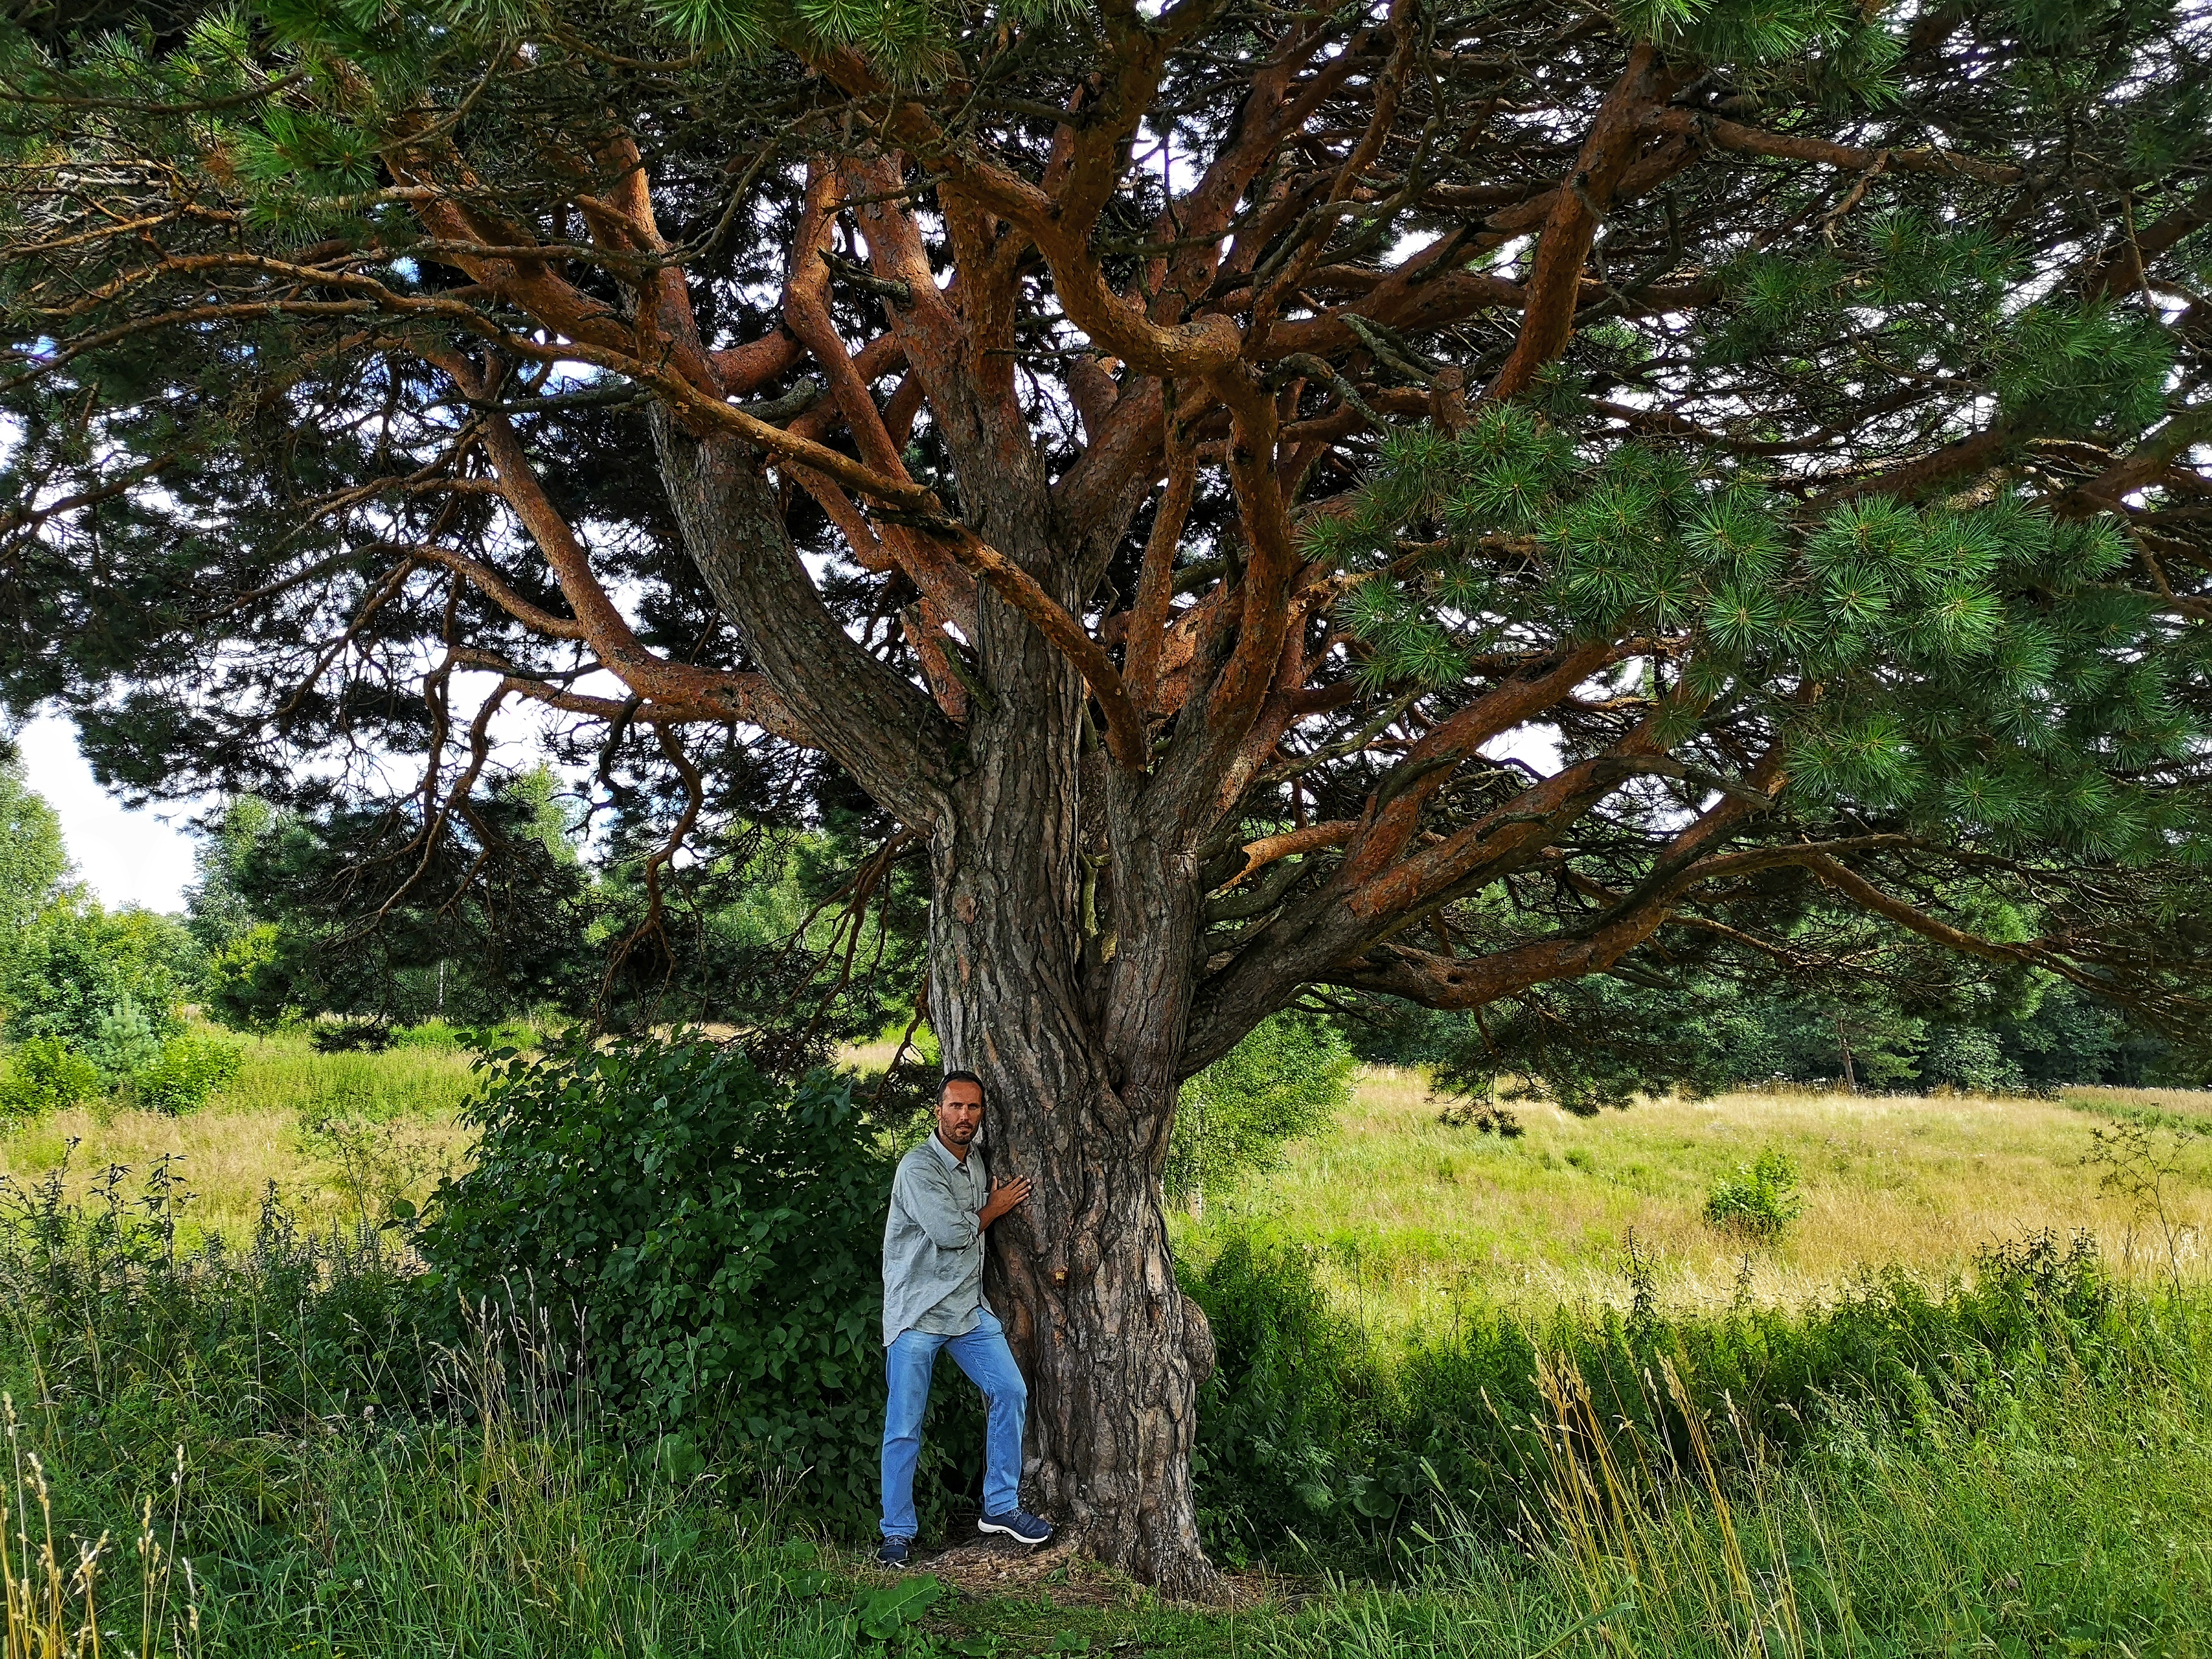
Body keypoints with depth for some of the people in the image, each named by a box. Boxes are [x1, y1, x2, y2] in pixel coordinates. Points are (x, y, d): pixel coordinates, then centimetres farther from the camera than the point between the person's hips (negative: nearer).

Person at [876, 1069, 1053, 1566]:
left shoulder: (979, 1160, 10)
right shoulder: (918, 1168, -14)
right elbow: (951, 1232, -20)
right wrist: (994, 1208, -4)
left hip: (969, 1306, 7)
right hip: (916, 1313, -7)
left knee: (1010, 1391, -3)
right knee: (904, 1427, -2)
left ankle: (1001, 1506, 10)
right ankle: (898, 1533, 9)